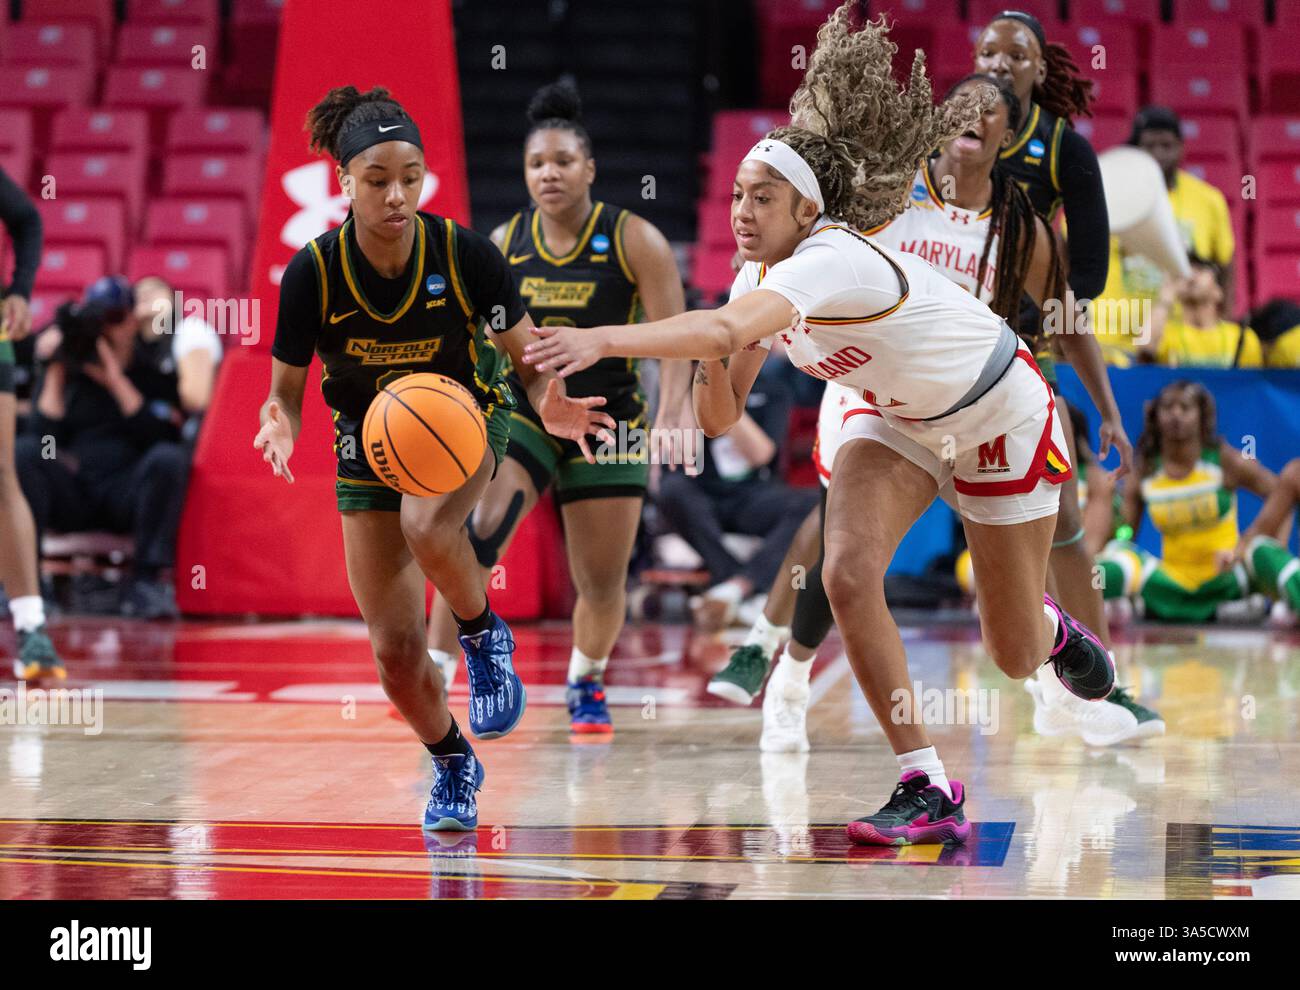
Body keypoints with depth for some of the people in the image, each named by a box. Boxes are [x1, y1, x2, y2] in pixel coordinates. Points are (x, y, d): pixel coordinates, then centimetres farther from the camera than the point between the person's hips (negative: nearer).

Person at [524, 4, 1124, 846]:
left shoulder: (835, 261, -38)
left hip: (1001, 417, -6)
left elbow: (724, 332, -56)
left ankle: (1052, 629, 44)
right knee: (848, 575, -19)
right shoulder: (760, 273, -12)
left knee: (1015, 658, 2)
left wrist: (603, 340, -66)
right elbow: (724, 403, -6)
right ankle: (929, 791, -9)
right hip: (903, 419, 6)